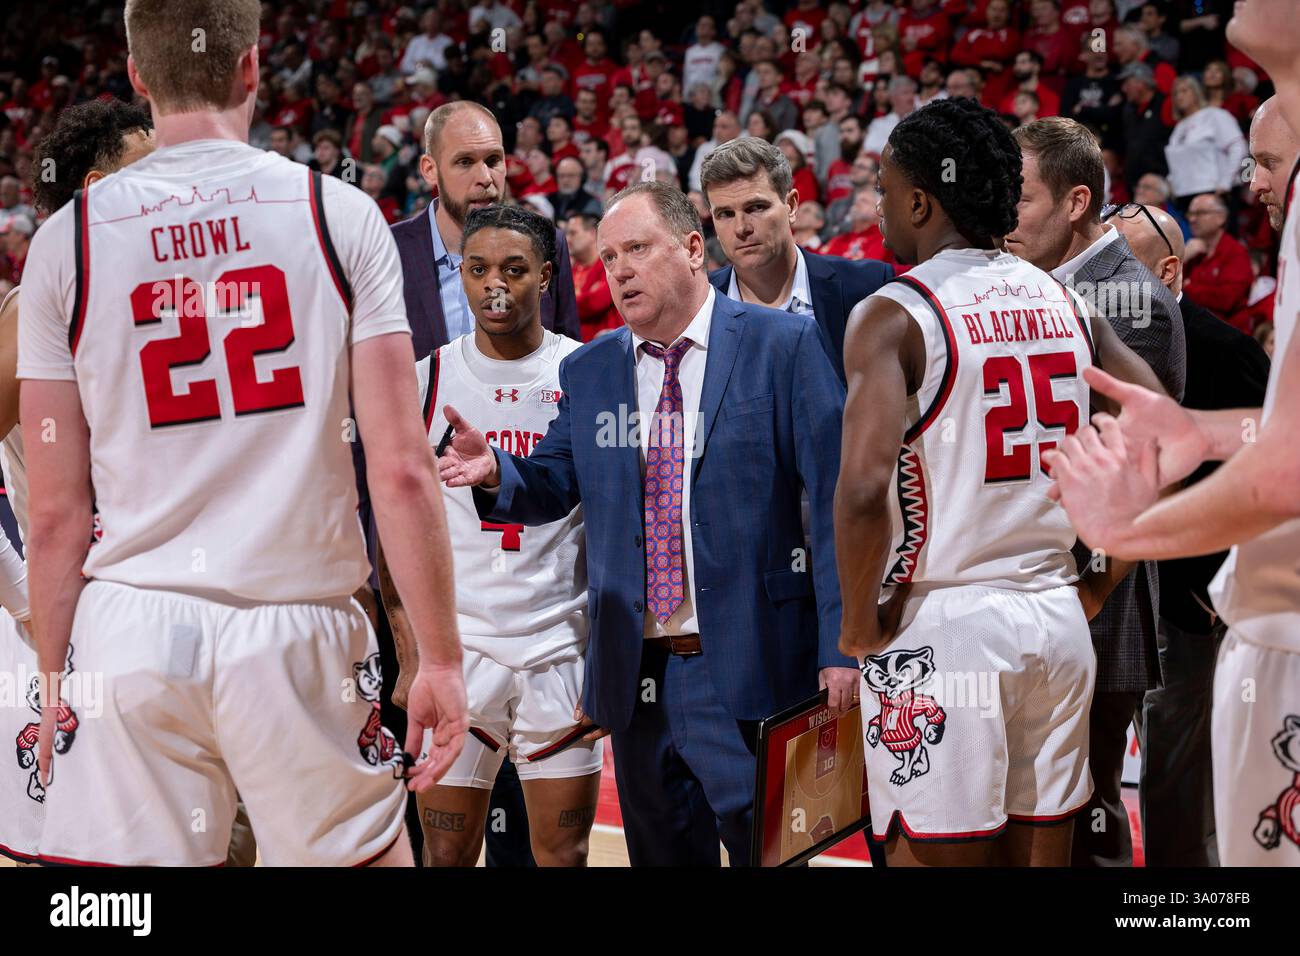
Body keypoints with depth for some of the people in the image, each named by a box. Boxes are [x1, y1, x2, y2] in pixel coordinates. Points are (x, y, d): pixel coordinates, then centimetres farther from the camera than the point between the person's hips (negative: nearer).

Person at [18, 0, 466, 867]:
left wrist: (54, 679, 14)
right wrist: (441, 658, 1)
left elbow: (56, 513, 4)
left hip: (131, 632, 1)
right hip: (297, 630, -1)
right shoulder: (341, 216, -1)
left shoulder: (67, 240, 2)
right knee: (368, 852, 14)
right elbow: (402, 470, -5)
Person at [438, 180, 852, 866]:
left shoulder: (784, 345, -3)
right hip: (636, 674, 5)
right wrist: (495, 473, -16)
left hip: (743, 666, -5)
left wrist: (838, 648, -13)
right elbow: (550, 489, 9)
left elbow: (835, 497, -7)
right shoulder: (586, 372, 12)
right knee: (661, 853, 13)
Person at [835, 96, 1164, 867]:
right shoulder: (1065, 303, 8)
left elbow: (864, 486, -24)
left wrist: (859, 623, -10)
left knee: (935, 854, 2)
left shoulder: (894, 314, -10)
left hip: (939, 626, -6)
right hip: (1057, 619, 6)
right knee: (1043, 852, 13)